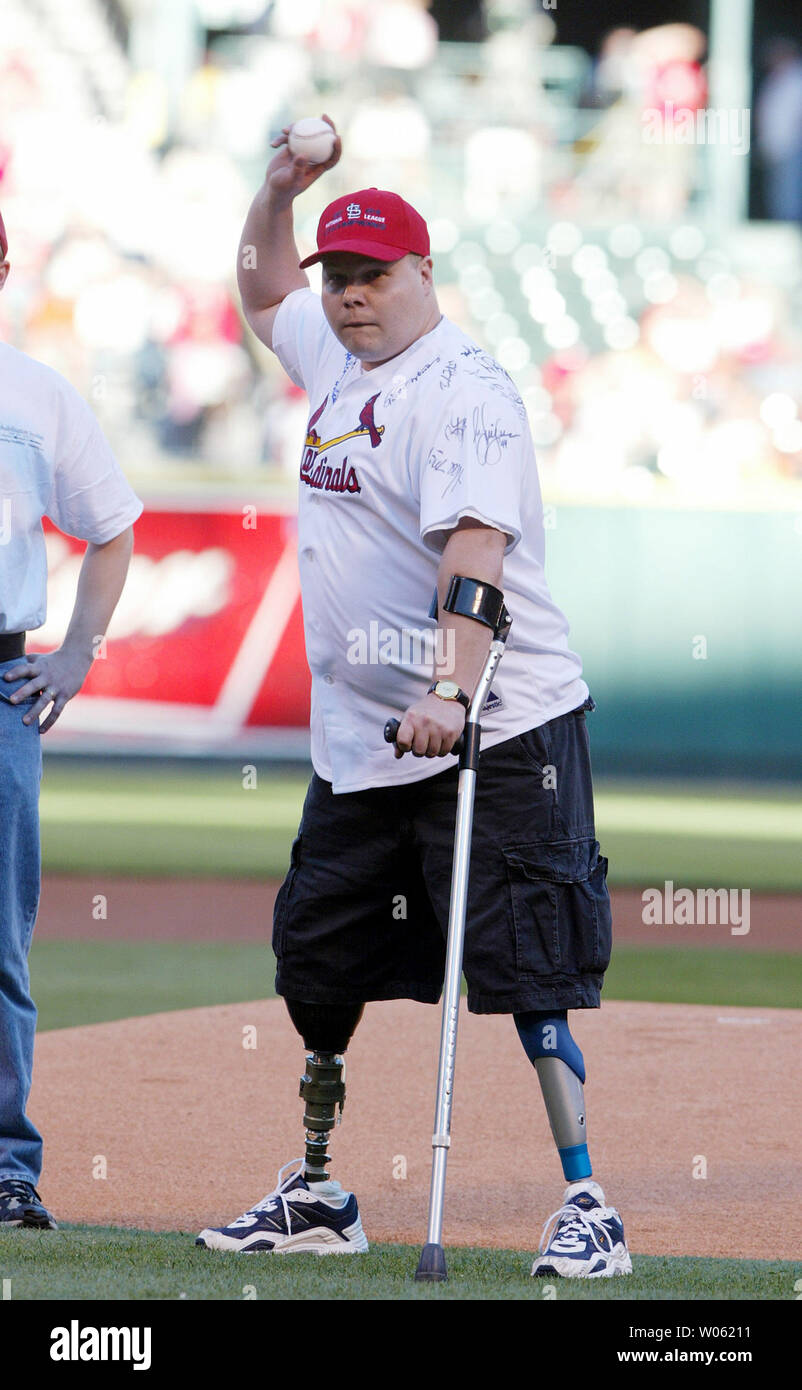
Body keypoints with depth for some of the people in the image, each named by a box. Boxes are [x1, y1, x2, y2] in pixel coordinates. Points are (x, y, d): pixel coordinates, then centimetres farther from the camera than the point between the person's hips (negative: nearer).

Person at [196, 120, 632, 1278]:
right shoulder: (335, 359, 14)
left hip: (494, 734, -9)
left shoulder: (464, 387, -13)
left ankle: (588, 1208, -12)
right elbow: (263, 289, 35)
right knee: (318, 967, 13)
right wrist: (279, 186, 16)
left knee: (526, 968, -12)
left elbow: (473, 546, -27)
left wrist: (451, 688, -40)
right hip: (357, 739, 9)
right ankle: (318, 1197, 24)